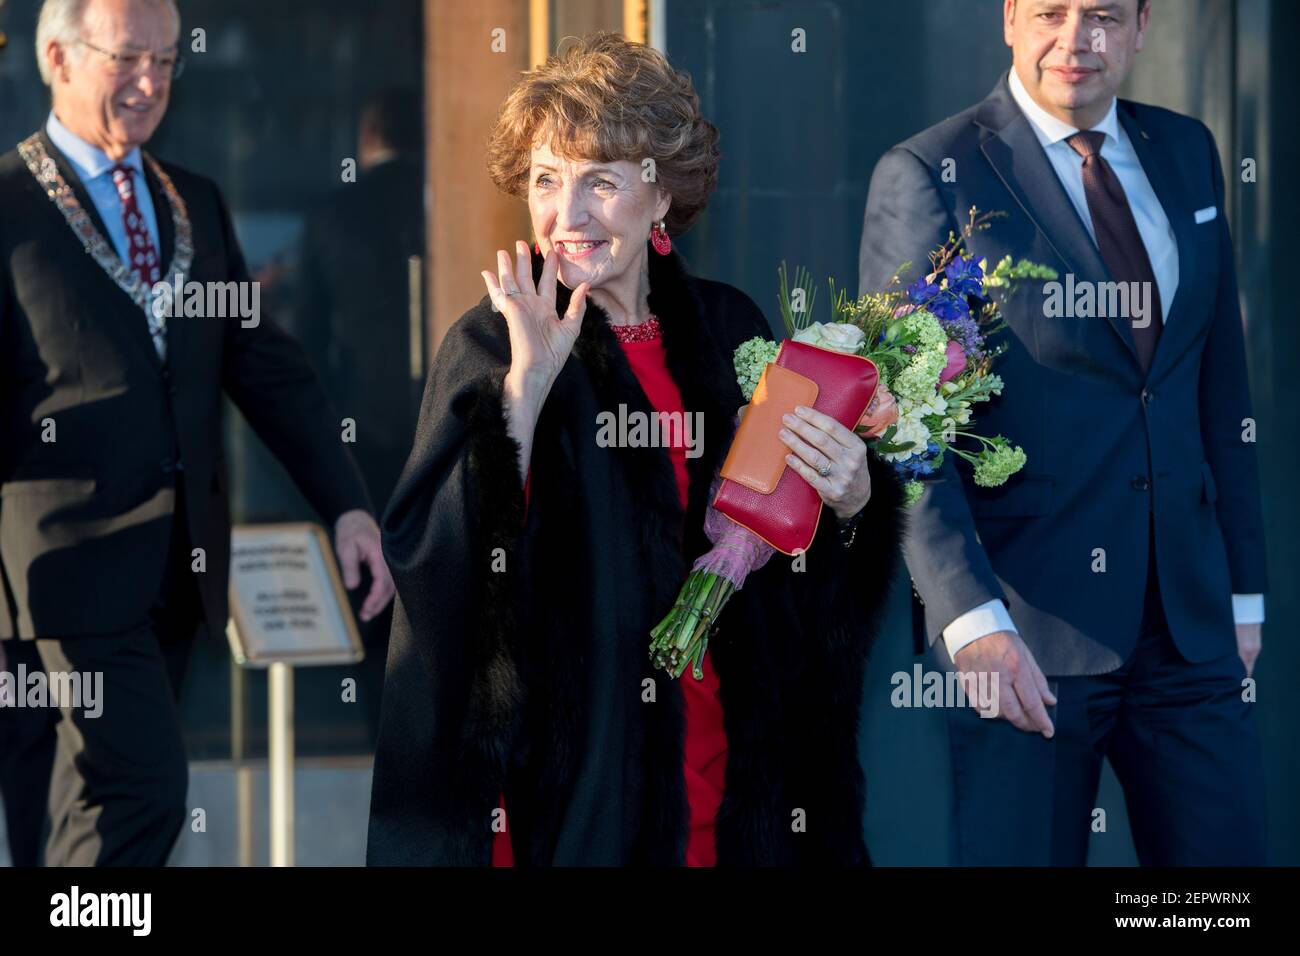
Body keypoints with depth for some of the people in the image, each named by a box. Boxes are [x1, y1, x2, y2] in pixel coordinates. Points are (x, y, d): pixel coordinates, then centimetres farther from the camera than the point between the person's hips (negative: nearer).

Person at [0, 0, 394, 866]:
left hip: (176, 562, 6)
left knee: (98, 814, 11)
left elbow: (266, 365, 13)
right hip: (72, 559, -6)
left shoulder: (196, 205, 15)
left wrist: (348, 504, 3)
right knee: (143, 789, -16)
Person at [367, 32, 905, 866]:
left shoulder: (727, 328, 4)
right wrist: (526, 384, -25)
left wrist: (852, 498, -11)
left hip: (727, 759, 4)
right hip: (564, 760, -3)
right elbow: (432, 559, -18)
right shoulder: (492, 345, -5)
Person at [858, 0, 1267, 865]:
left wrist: (1242, 585, 13)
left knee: (1227, 847, 6)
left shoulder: (1187, 155, 13)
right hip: (1027, 634, -5)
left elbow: (1221, 380, 16)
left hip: (1188, 622, 5)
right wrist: (970, 618, -21)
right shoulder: (930, 176, -6)